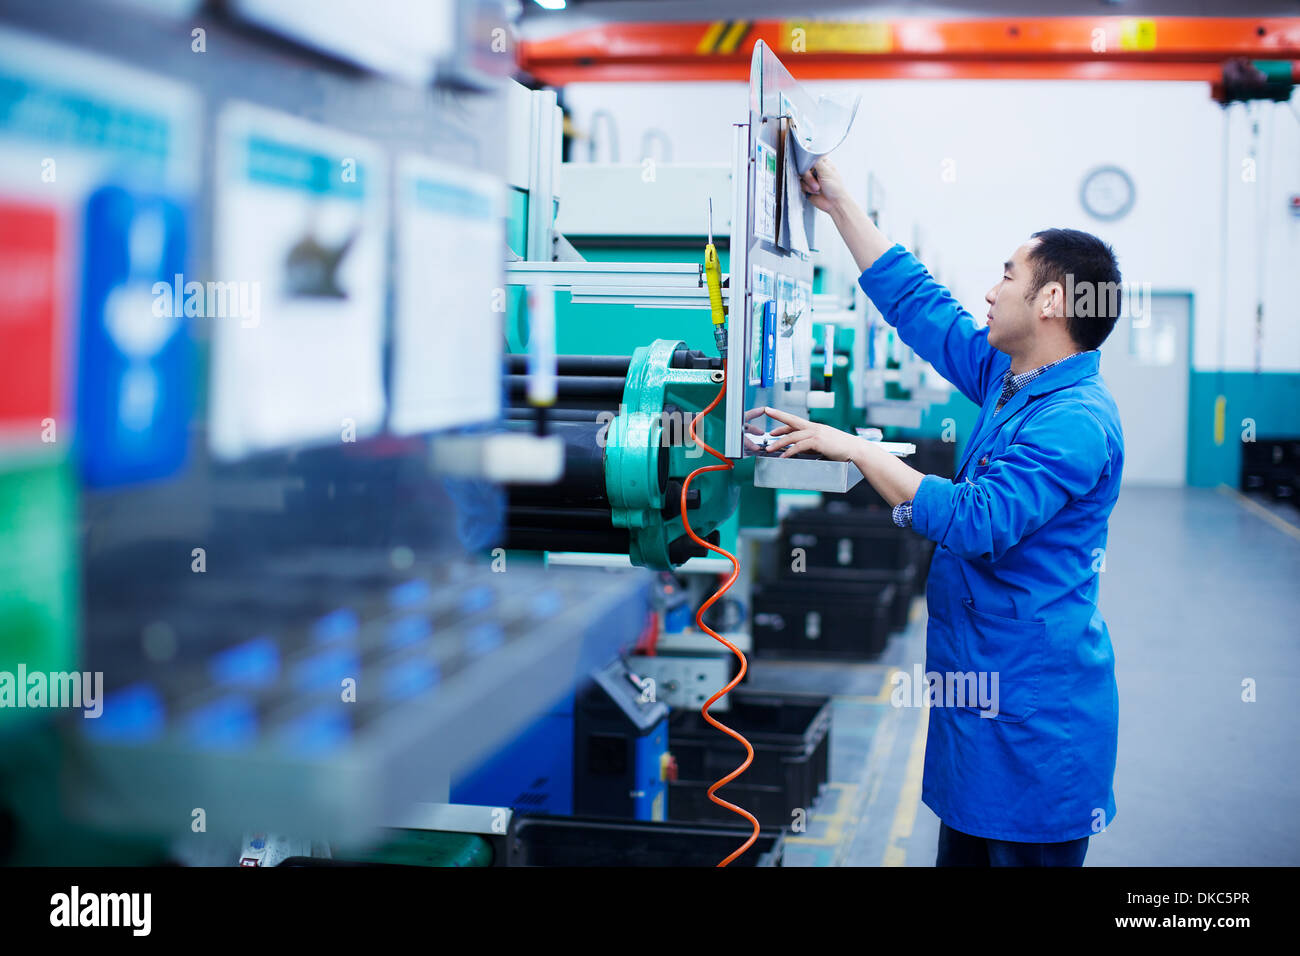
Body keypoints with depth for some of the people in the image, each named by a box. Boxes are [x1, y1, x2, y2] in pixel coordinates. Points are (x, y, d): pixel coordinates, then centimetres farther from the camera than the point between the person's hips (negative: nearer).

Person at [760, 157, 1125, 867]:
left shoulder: (1074, 421, -20)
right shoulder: (1009, 380, 9)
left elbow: (976, 523, -28)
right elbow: (918, 304, 18)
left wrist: (854, 448, -21)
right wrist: (838, 202, 19)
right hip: (982, 689, 9)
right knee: (964, 849, 17)